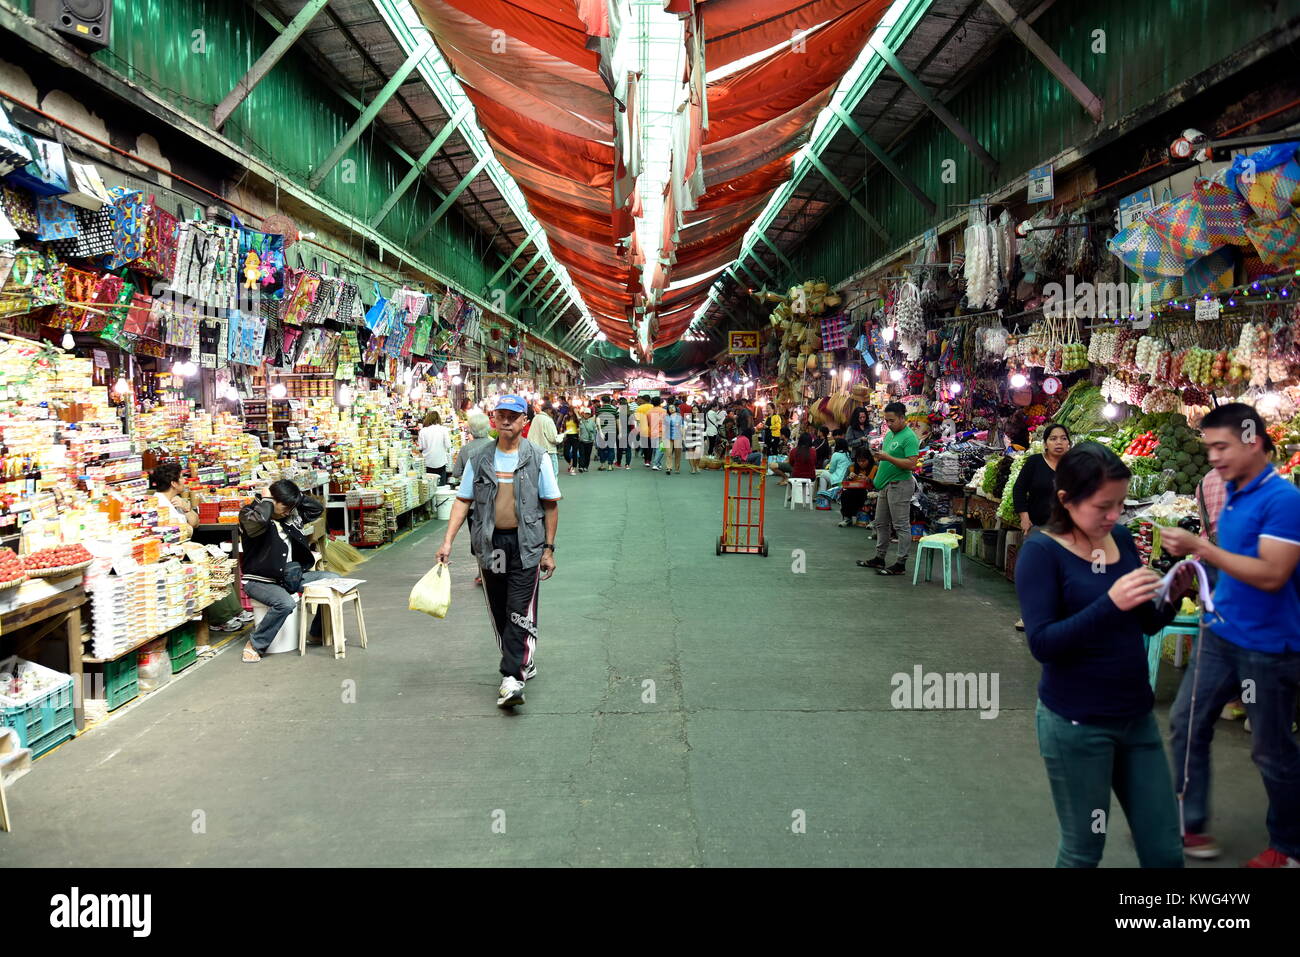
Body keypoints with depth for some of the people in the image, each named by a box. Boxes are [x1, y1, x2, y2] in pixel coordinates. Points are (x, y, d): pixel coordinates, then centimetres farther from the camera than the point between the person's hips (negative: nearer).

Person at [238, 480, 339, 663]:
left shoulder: (290, 514, 8)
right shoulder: (249, 513, -13)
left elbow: (317, 509, 16)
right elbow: (260, 520, -37)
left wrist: (297, 496, 3)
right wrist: (267, 500, -18)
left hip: (289, 577, 8)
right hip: (259, 581, -8)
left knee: (333, 580, 0)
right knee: (285, 603, -36)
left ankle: (317, 632, 12)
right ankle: (255, 645, -14)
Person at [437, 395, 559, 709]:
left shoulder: (537, 458, 1)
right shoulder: (480, 460, 8)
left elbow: (550, 505, 2)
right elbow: (463, 500, 8)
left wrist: (549, 548, -1)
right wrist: (448, 541, -1)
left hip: (526, 544, -3)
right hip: (491, 543, 4)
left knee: (520, 612, -10)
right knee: (499, 612, 11)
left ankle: (512, 678, -12)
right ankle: (524, 663, 29)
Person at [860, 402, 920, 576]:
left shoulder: (909, 437, -15)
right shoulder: (889, 434, 14)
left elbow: (911, 464, -23)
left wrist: (888, 458, -25)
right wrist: (879, 457, 7)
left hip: (900, 485, -10)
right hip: (885, 485, 10)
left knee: (901, 526, -3)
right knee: (881, 523, 16)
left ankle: (900, 564, 1)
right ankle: (879, 559, 26)